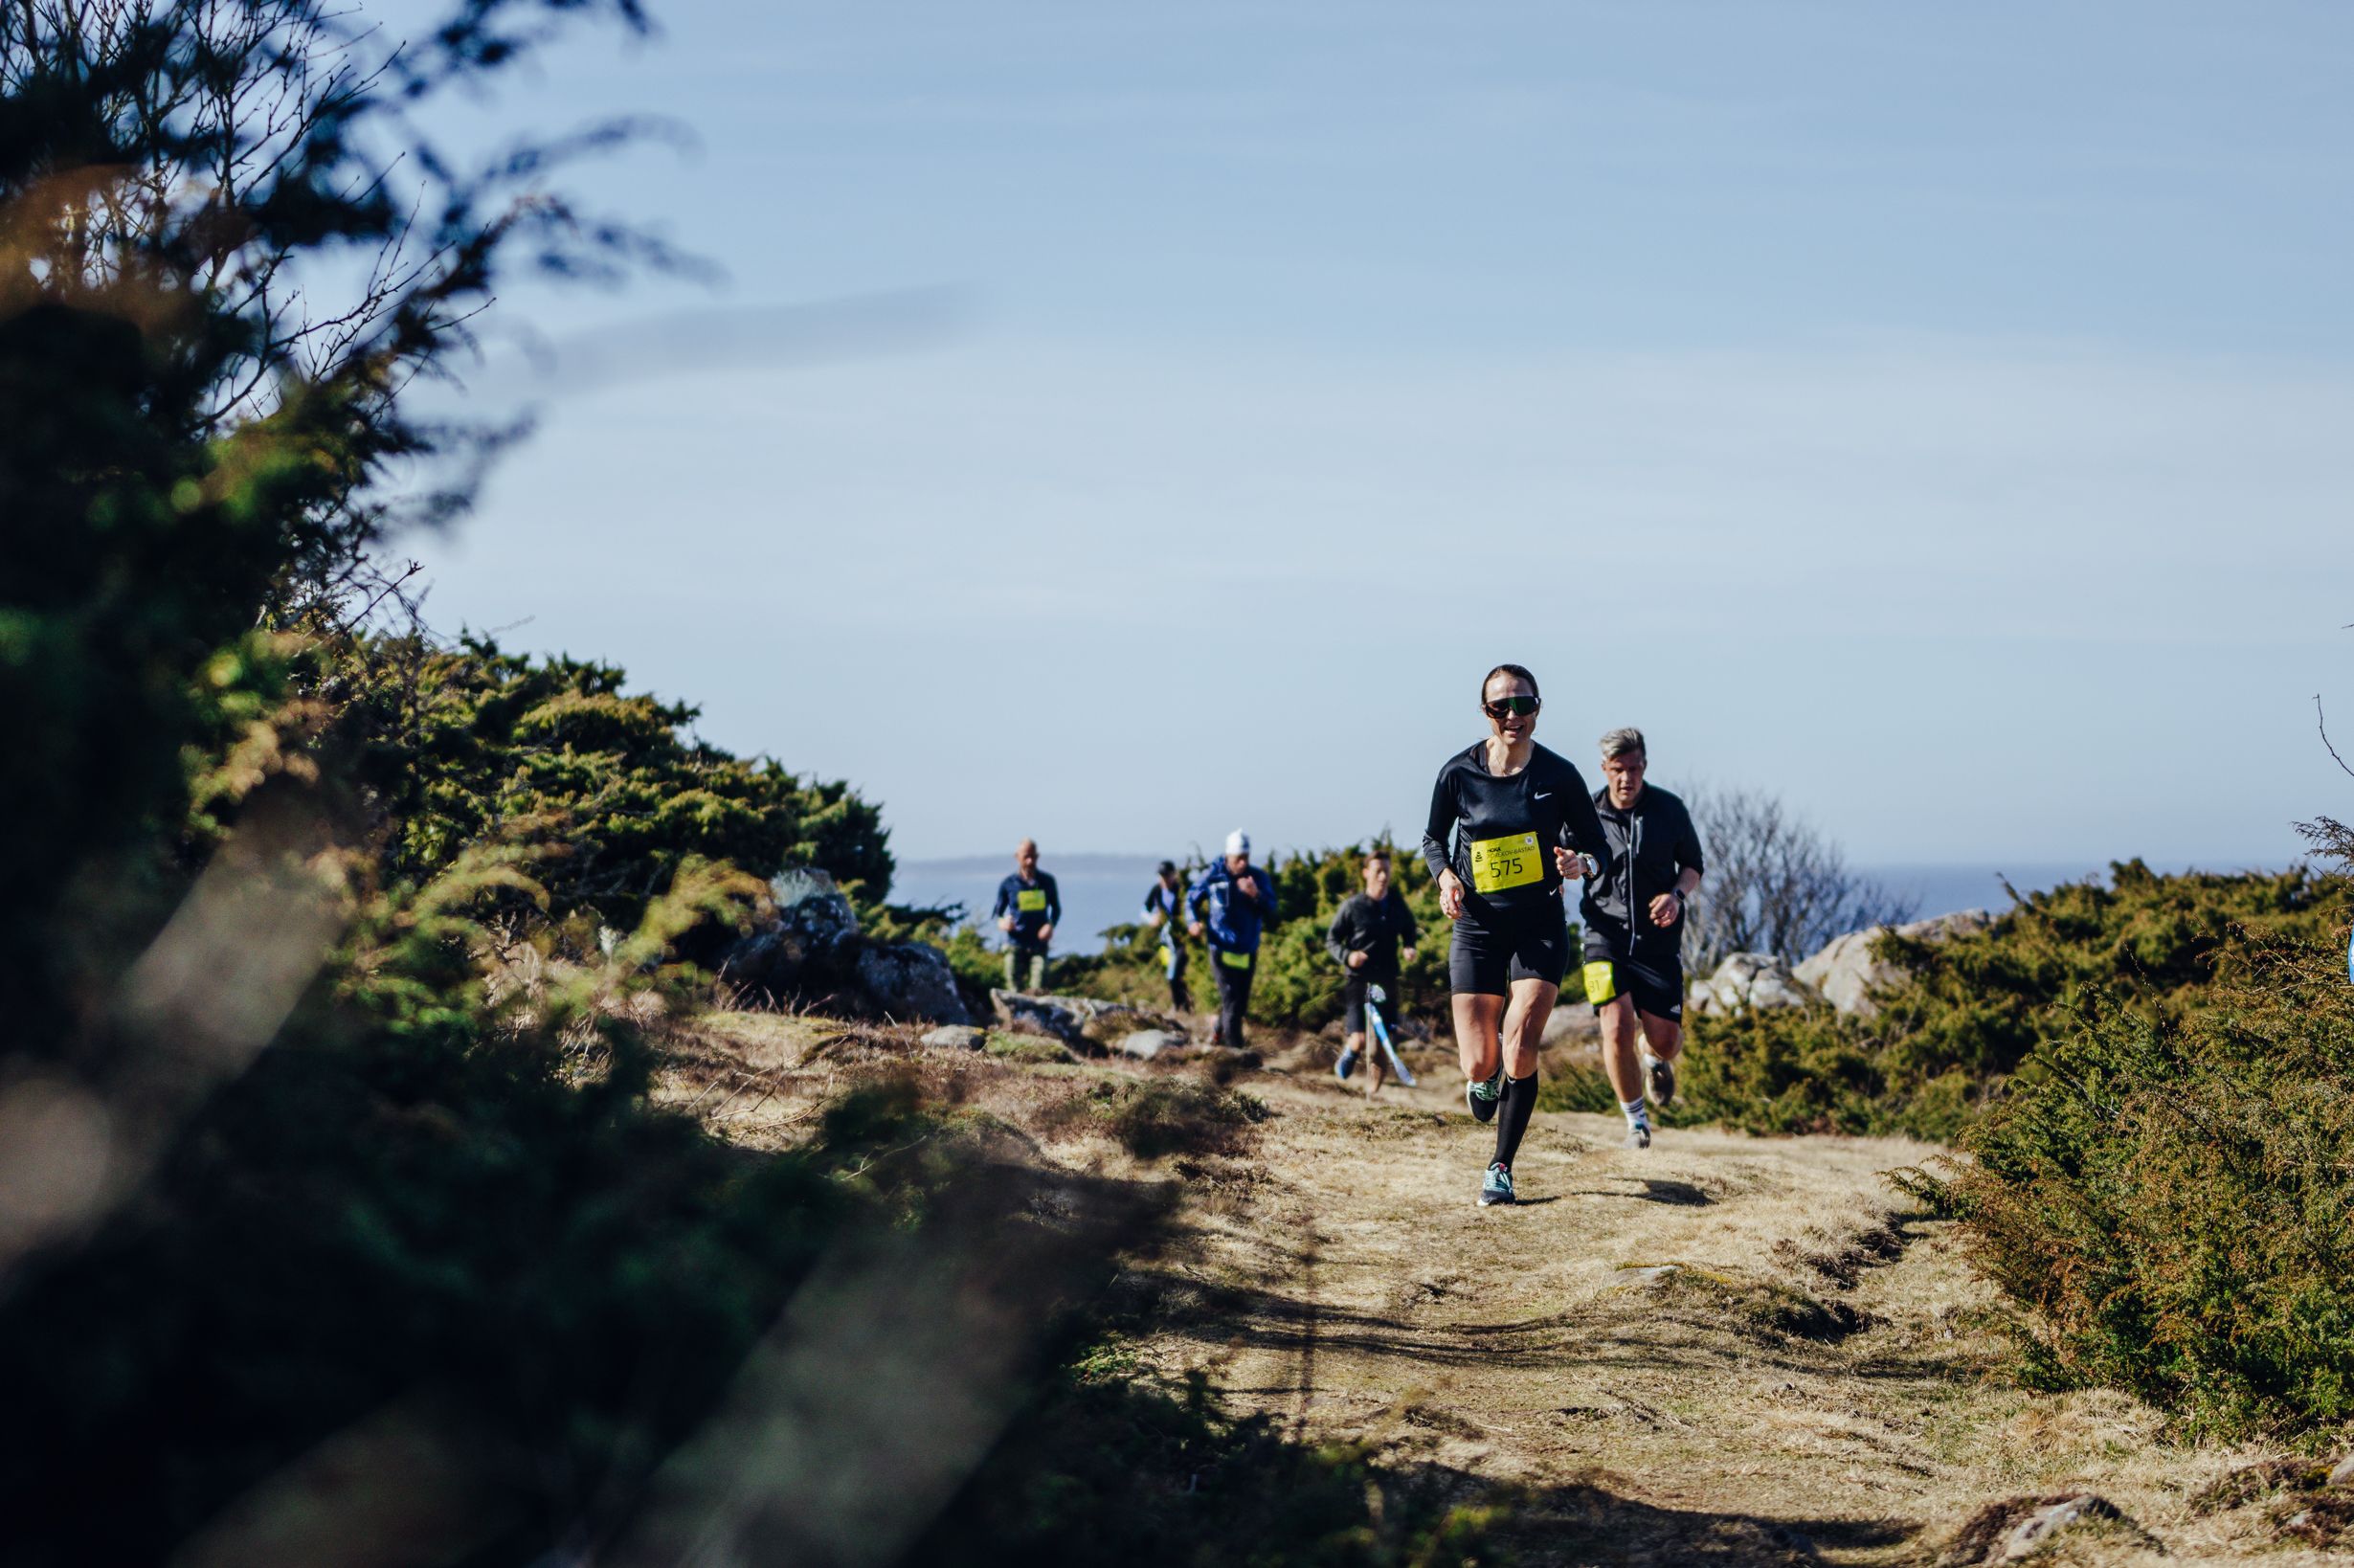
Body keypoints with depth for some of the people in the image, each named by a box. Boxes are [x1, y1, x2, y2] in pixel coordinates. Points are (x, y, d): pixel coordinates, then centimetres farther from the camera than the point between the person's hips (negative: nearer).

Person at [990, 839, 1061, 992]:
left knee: (1039, 988, -12)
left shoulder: (1047, 882, 4)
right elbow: (998, 912, 8)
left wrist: (1051, 925, -5)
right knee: (1015, 989, 0)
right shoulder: (1008, 884, 1)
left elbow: (1056, 908, 17)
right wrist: (1002, 923, -16)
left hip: (1039, 944, 0)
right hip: (1016, 945, 0)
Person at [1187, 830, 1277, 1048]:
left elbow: (1270, 912, -11)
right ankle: (1236, 1049, -8)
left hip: (1248, 952, 3)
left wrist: (1256, 895, -29)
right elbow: (1192, 901, 10)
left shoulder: (1258, 877, -3)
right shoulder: (1213, 875, -6)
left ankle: (1219, 1035, 37)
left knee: (1240, 1003, 13)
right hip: (1222, 949, -3)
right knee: (1231, 1002, -11)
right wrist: (1193, 922, -8)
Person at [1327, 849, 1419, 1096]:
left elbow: (1409, 932, 23)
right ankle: (1349, 1053, 22)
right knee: (1359, 1040, -14)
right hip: (1357, 980, -3)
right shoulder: (1352, 906, -3)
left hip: (1386, 980, 3)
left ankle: (1373, 1090, 14)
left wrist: (1410, 947, 0)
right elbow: (1331, 940, 1)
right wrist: (1347, 956, -18)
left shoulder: (1397, 905, 6)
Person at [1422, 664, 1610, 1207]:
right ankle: (1483, 1076, 38)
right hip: (1477, 929, 1)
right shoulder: (1458, 773, -4)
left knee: (1520, 1052, -15)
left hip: (1540, 928, -1)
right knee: (1479, 1064, -2)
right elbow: (1433, 838, 12)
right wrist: (1445, 875, -9)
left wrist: (1580, 862, -20)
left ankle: (1501, 1167, 2)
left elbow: (1598, 845, 3)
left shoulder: (1559, 774, -6)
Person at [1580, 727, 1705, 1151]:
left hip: (1658, 939, 1)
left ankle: (1654, 1060, 42)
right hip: (1606, 937, -1)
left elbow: (1693, 864, 10)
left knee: (1665, 1040, 1)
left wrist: (1677, 894, -10)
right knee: (1617, 1029, -17)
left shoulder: (1669, 809, -2)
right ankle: (1636, 1120, 5)